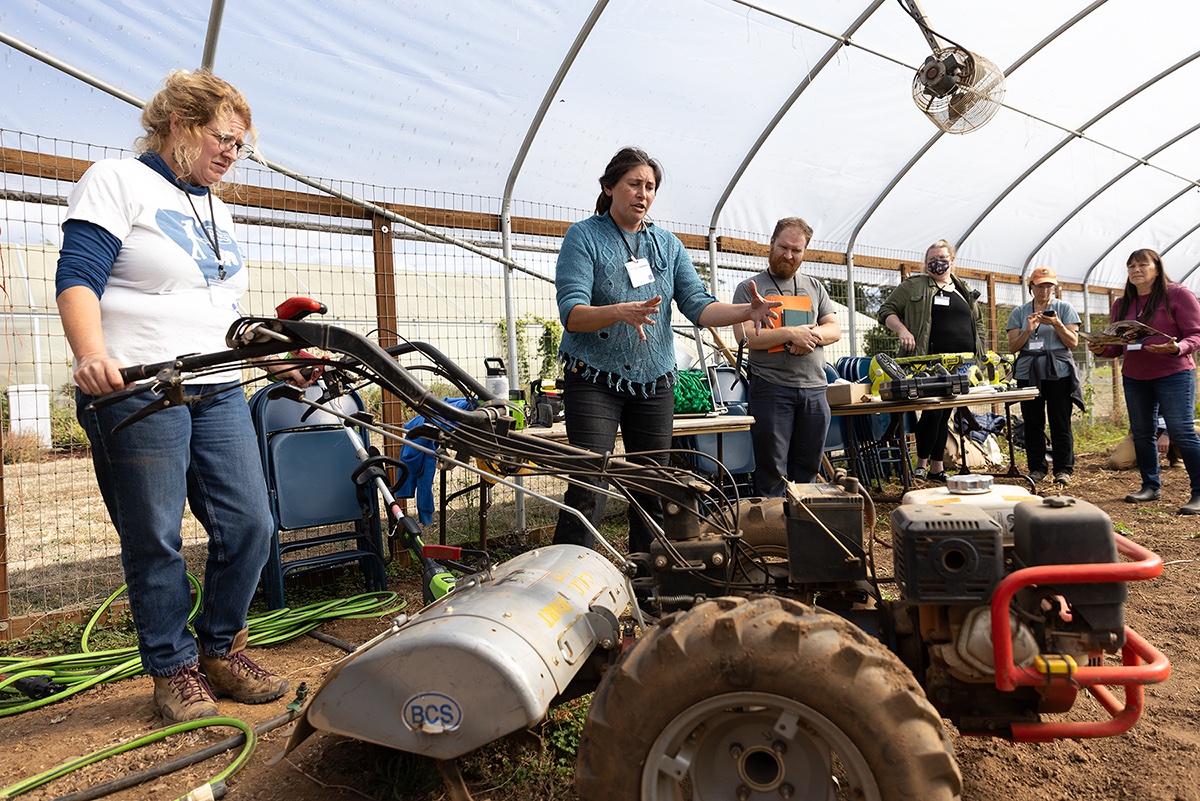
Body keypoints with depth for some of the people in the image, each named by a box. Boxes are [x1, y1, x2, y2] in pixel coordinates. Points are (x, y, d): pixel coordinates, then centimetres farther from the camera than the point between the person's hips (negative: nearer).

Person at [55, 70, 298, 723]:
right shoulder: (118, 181, 0)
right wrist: (92, 355, -29)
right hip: (136, 393, -7)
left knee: (249, 525, 2)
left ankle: (221, 650, 20)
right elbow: (78, 277, -12)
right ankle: (174, 669, 18)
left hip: (218, 394, 7)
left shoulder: (216, 211, 22)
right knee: (155, 541, 1)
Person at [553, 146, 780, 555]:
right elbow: (572, 314, -17)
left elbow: (698, 305, 3)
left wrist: (745, 311, -16)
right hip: (595, 379, -5)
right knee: (587, 488, -11)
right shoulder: (583, 237, -4)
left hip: (654, 381, 5)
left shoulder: (668, 244, 12)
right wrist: (622, 312, -35)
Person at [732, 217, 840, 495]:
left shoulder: (814, 287, 17)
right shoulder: (750, 288, 2)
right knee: (771, 472, -1)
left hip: (815, 389, 5)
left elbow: (834, 329, 11)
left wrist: (812, 335, -10)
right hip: (771, 388, -5)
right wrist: (791, 333, -15)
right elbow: (745, 336, -11)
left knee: (807, 469, 12)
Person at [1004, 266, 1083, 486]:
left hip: (1059, 372, -1)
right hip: (1028, 374, 2)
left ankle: (1063, 470, 4)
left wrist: (1057, 325, -14)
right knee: (1033, 423, 3)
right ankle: (1036, 468, 11)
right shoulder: (1019, 312, 11)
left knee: (1061, 423, -2)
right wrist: (1028, 330, -11)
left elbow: (1073, 342, 1)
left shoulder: (1065, 308, 7)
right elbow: (1012, 347, 6)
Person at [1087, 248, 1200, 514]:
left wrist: (1177, 348, -28)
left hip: (1173, 374, -5)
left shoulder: (1178, 294, -4)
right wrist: (1102, 349, -7)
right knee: (1141, 433, 9)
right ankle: (1151, 486, 21)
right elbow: (1118, 346, 15)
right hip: (1134, 378, 6)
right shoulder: (1121, 305, 10)